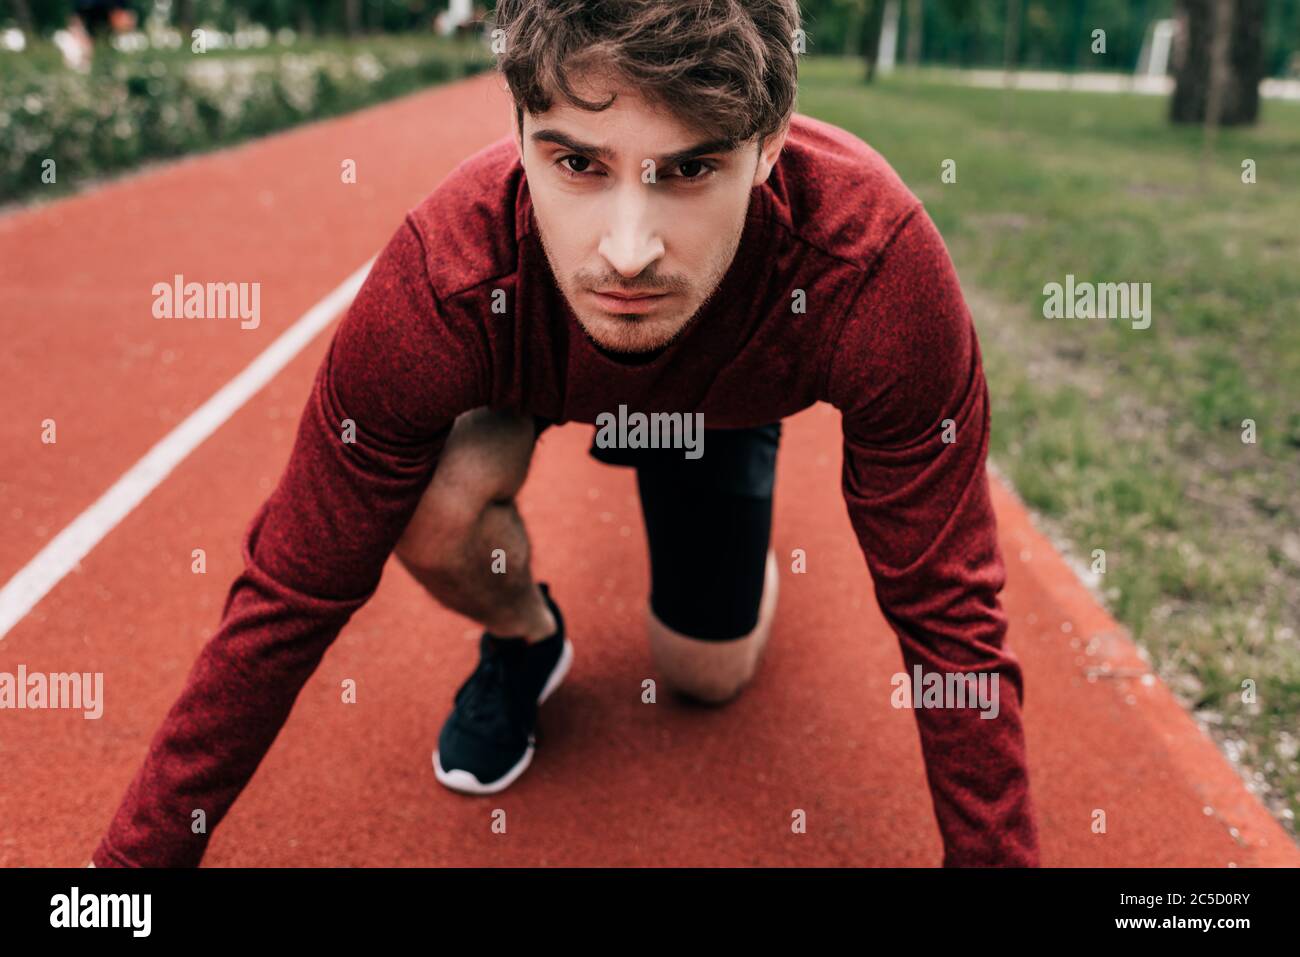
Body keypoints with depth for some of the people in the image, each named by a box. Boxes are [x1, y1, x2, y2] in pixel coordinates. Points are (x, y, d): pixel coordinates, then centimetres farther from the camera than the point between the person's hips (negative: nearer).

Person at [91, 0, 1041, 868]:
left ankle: (744, 550, 39)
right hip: (524, 369, 0)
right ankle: (525, 637, 6)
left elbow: (950, 621, -33)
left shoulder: (878, 265, -43)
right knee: (436, 512, -31)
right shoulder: (441, 286, -42)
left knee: (707, 674, 2)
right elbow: (289, 600, -31)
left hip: (730, 386, 1)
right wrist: (134, 853, -27)